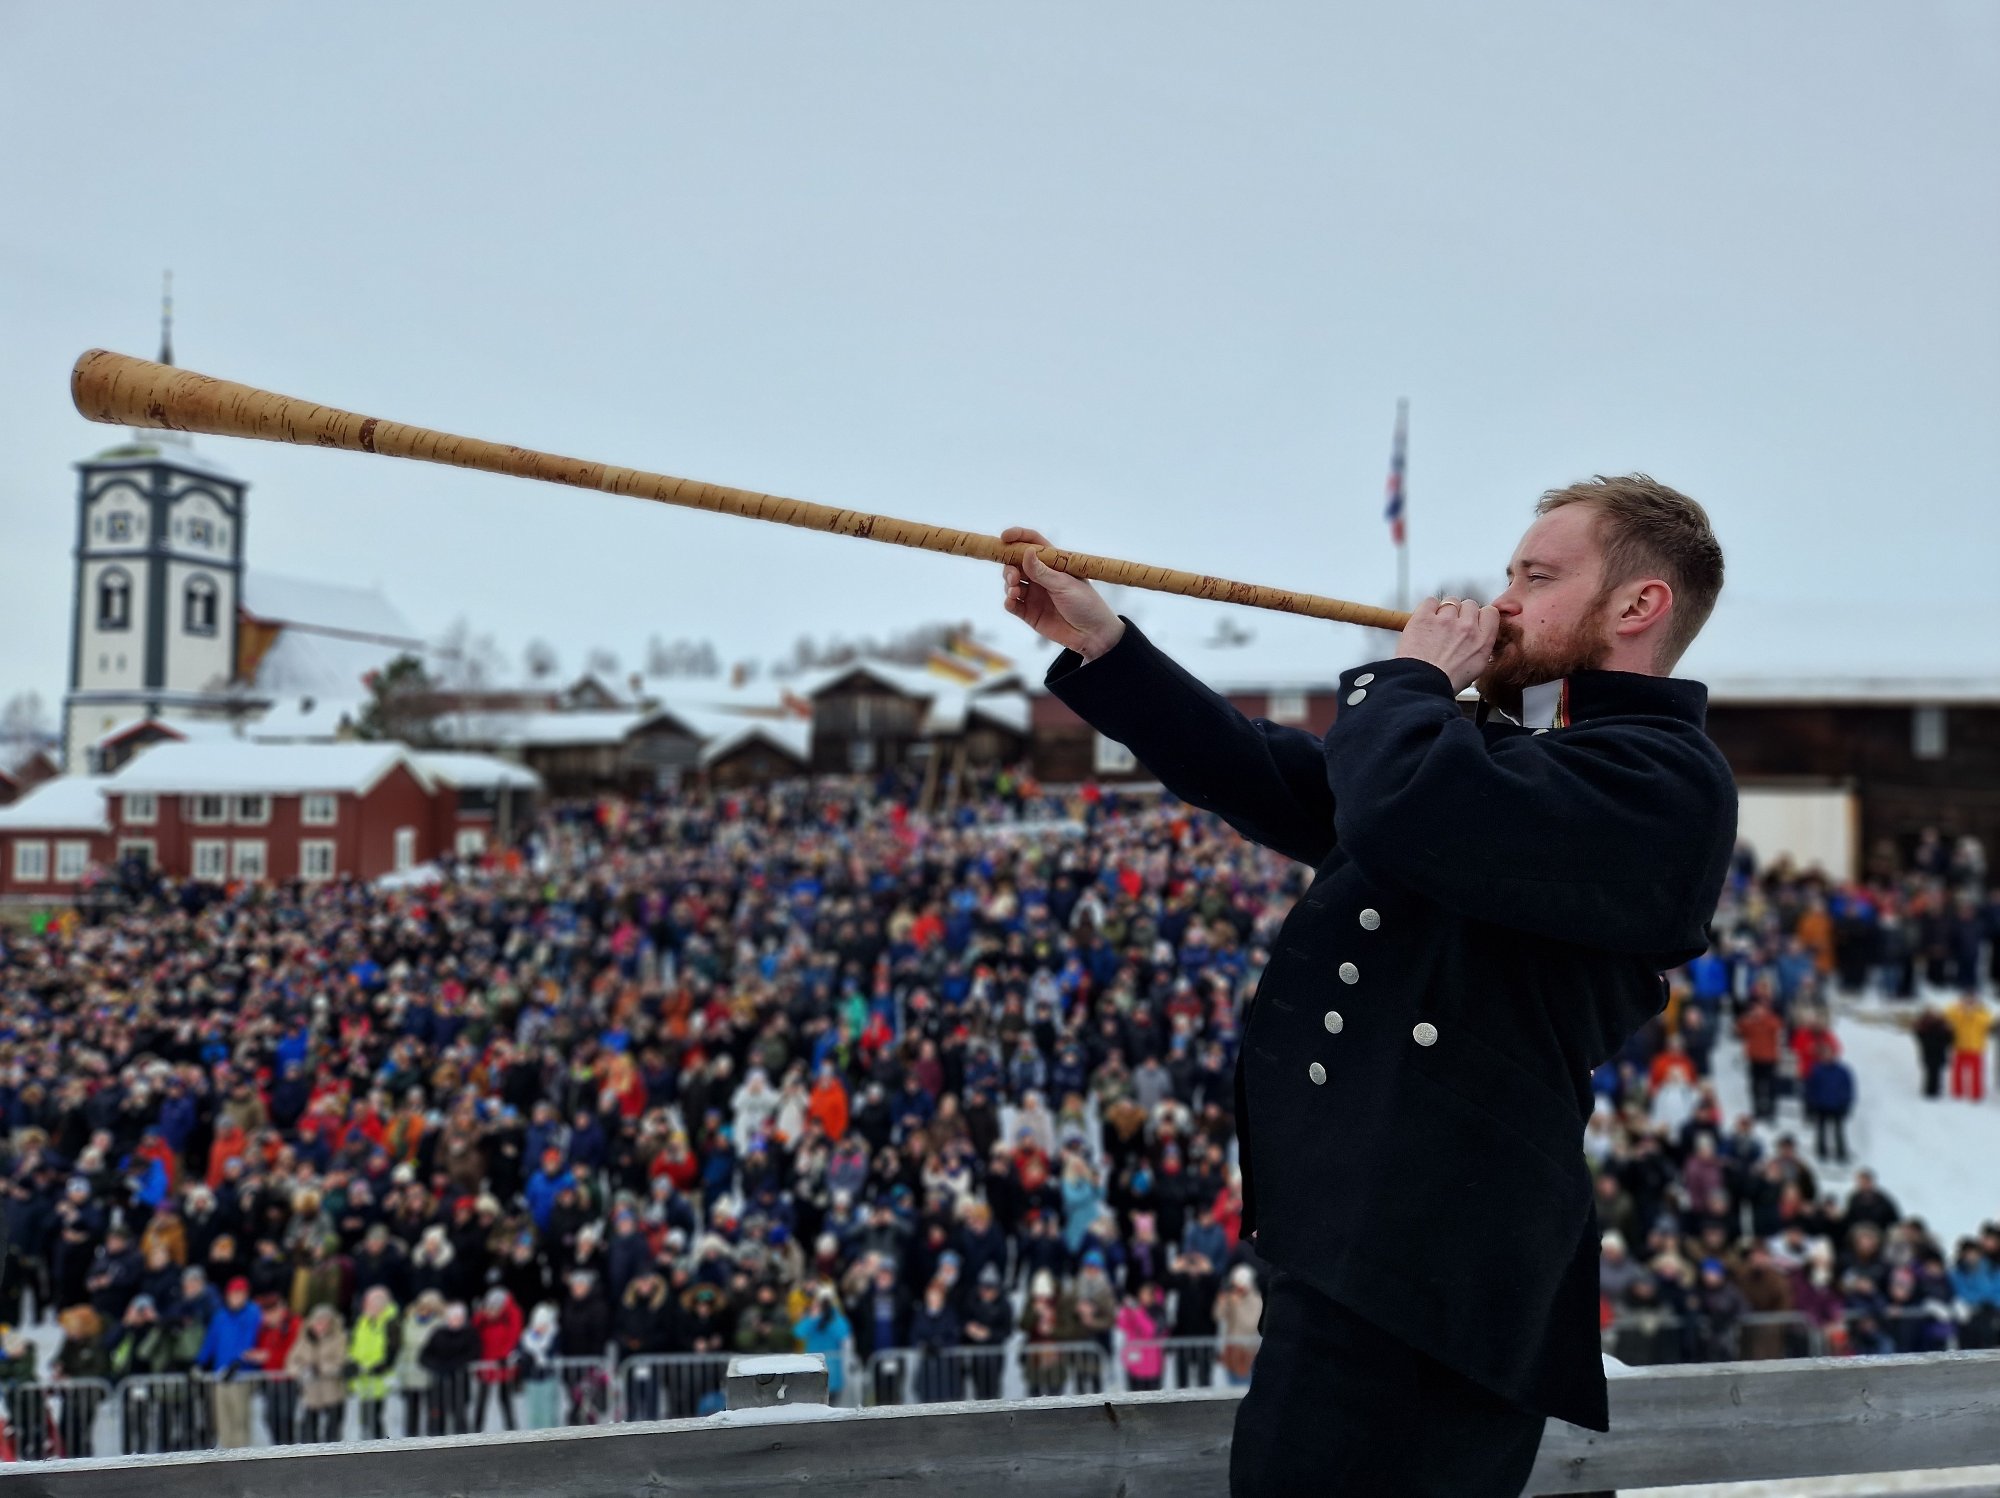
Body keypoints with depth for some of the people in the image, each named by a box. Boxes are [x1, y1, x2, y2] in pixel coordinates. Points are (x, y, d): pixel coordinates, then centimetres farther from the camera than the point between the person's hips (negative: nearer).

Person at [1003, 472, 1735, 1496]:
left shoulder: (1663, 781, -13)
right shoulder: (1492, 751, 21)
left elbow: (1404, 806, -29)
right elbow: (1268, 777, 20)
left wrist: (1412, 677, -7)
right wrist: (1097, 642, 13)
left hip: (1420, 1277, -10)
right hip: (1354, 1249, 10)